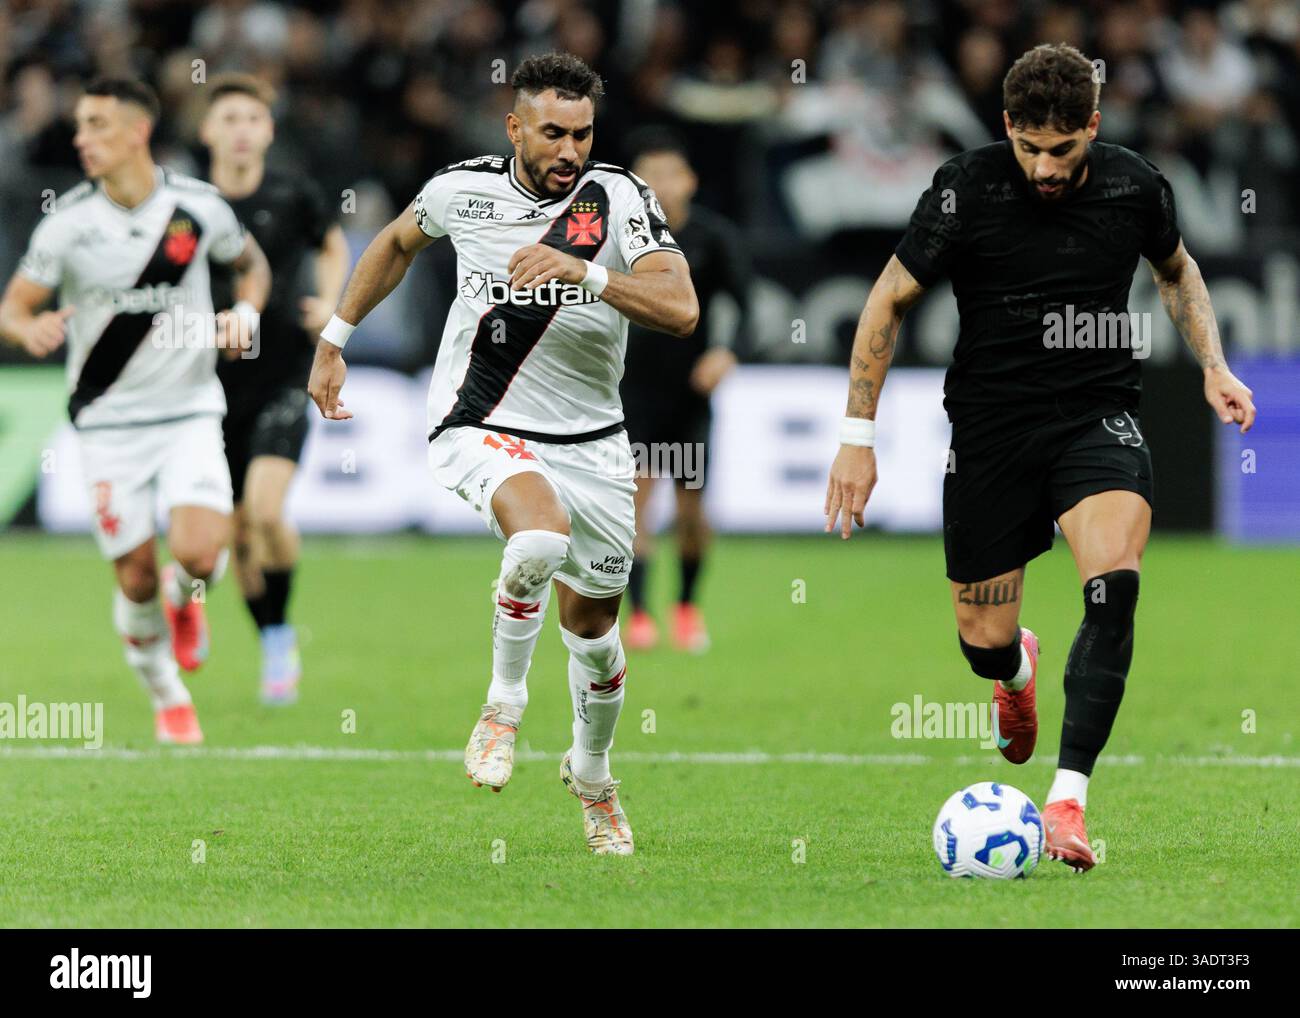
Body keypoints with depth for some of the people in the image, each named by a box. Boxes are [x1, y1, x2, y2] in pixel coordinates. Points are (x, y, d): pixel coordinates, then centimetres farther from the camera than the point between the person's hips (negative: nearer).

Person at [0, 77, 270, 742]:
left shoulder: (199, 207, -6)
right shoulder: (67, 223, -8)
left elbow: (251, 263, 14)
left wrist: (245, 312, -6)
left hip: (189, 411, 0)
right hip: (107, 421, 0)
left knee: (199, 554, -19)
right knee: (136, 579, 1)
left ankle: (185, 598, 20)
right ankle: (168, 699, 28)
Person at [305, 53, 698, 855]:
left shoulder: (620, 199, -11)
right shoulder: (464, 189, -5)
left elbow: (681, 310, -24)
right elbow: (397, 244, 19)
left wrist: (585, 272, -36)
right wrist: (334, 342, 21)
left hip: (590, 442, 2)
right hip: (480, 425, -2)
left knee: (592, 619, 12)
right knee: (541, 536, -33)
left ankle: (592, 771, 42)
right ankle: (505, 704, -9)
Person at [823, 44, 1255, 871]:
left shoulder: (1136, 186, -4)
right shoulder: (967, 190, -11)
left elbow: (1177, 269, 20)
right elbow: (889, 302, -1)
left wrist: (1213, 365, 7)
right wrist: (858, 437, -3)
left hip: (1100, 417, 0)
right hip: (991, 427, 0)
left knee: (1115, 579, -28)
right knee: (983, 640, 5)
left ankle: (1069, 795, -27)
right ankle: (1020, 668, 47)